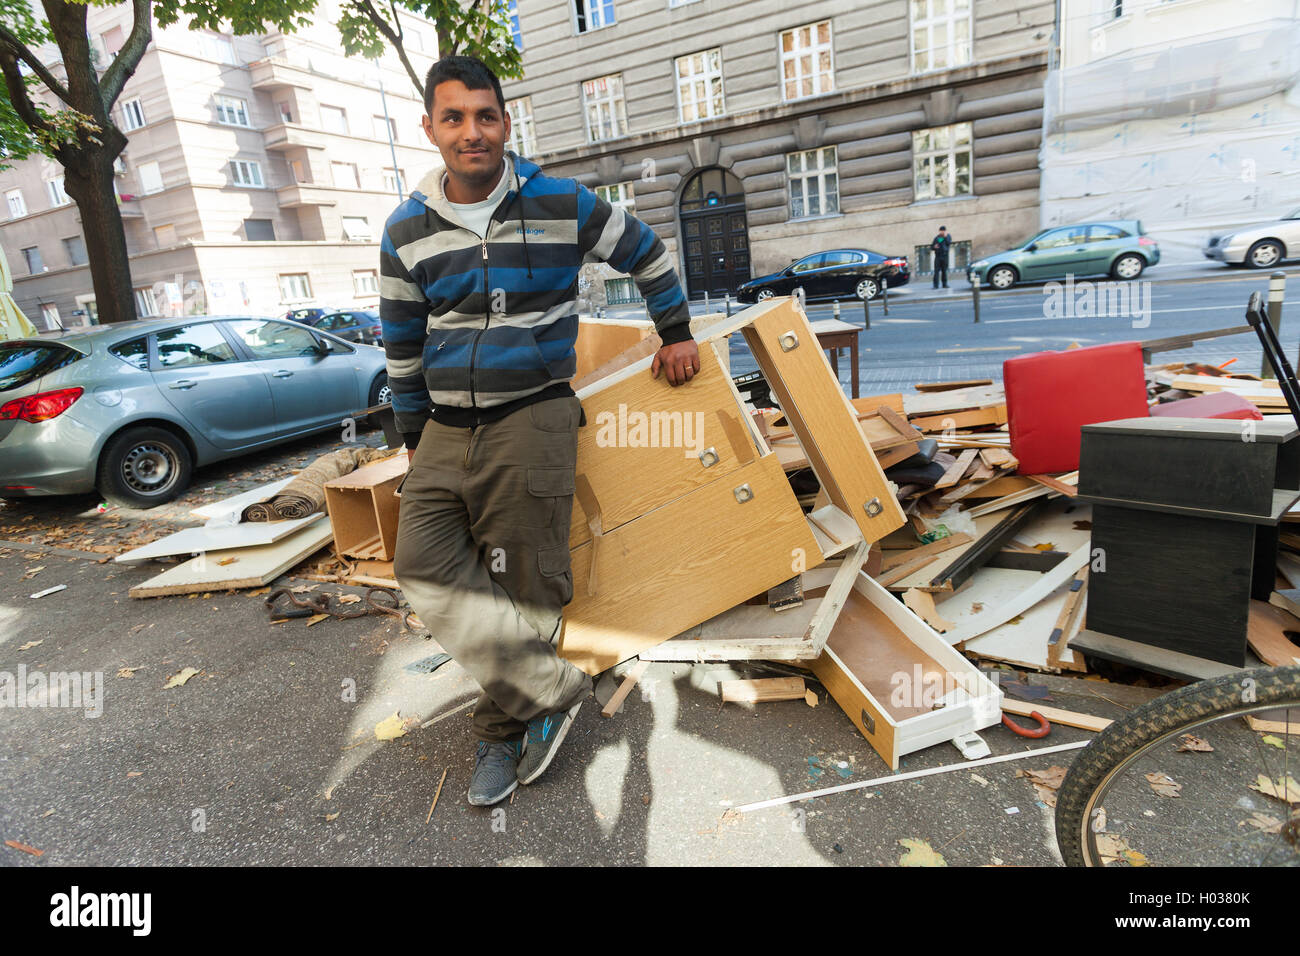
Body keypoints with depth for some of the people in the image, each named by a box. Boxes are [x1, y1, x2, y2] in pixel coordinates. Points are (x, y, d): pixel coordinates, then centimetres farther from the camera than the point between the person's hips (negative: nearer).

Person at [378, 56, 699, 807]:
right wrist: (413, 437, 16)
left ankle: (506, 729, 19)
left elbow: (648, 254, 13)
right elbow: (403, 345, 14)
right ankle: (554, 688, -1)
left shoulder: (562, 205, -2)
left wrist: (677, 335, 14)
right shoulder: (407, 230, 6)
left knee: (525, 586, -2)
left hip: (533, 419, -4)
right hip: (447, 429, 4)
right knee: (425, 566, -11)